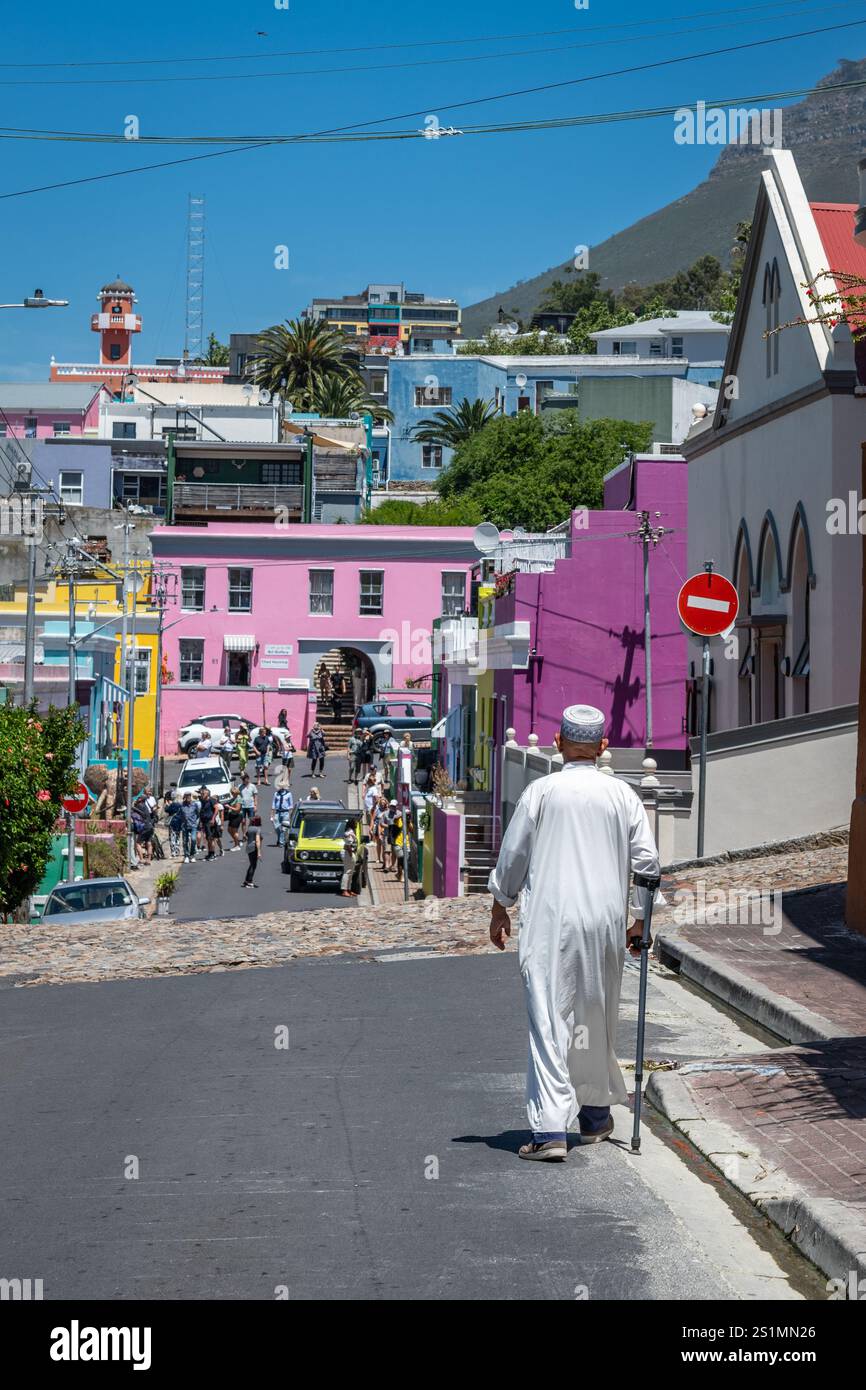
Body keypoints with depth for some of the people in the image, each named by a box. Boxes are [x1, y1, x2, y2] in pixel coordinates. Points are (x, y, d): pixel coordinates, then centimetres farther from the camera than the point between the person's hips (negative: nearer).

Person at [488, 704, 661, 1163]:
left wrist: (500, 910, 16)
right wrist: (643, 922, 17)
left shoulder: (541, 791, -2)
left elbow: (511, 858, 2)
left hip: (549, 923, -3)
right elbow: (647, 862, 6)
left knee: (549, 1023, -6)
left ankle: (550, 1129, -15)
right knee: (598, 1019, 18)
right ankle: (594, 1115, 31)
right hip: (606, 922, 3)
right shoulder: (623, 795, 5)